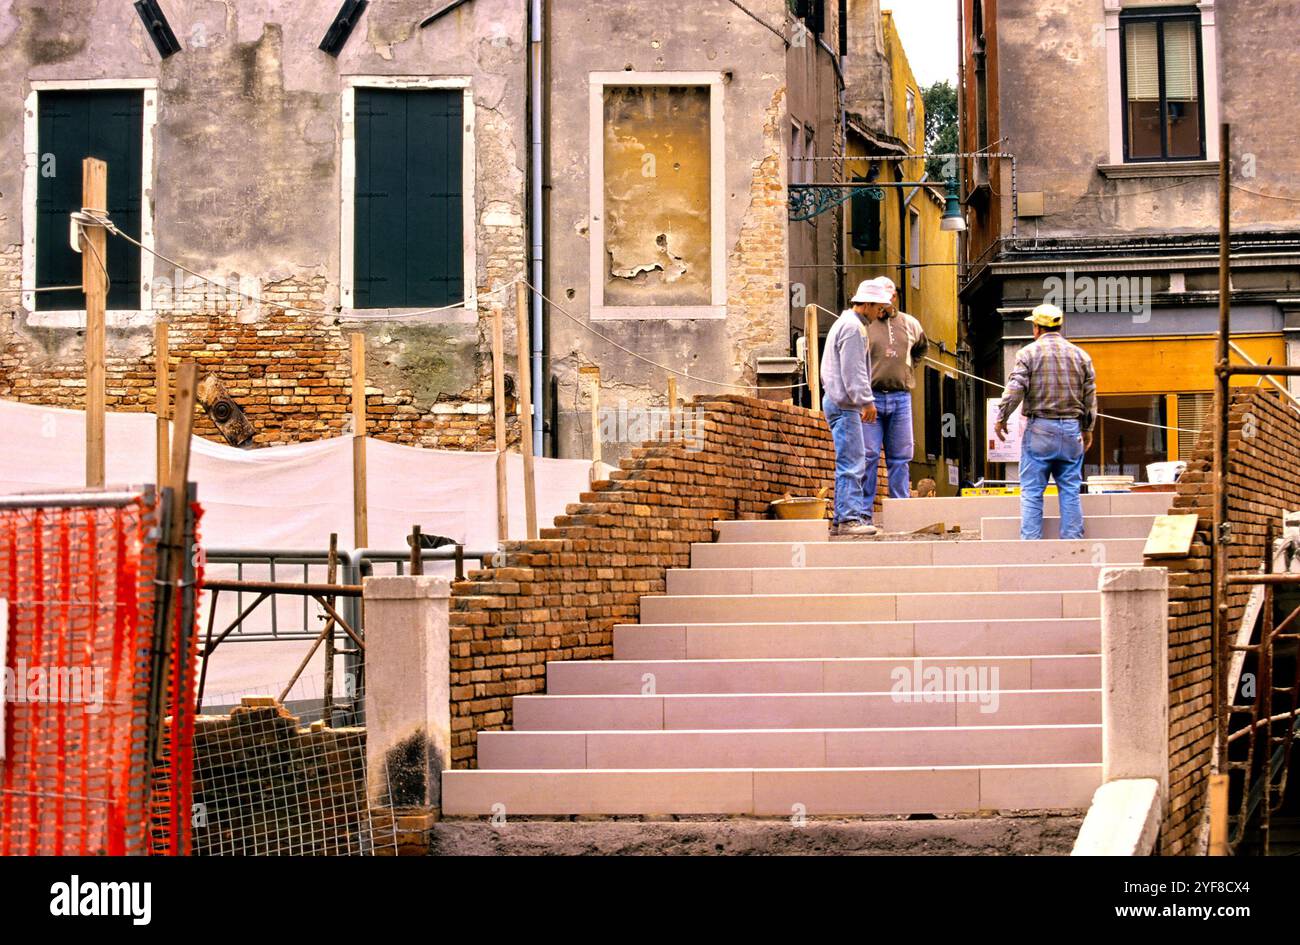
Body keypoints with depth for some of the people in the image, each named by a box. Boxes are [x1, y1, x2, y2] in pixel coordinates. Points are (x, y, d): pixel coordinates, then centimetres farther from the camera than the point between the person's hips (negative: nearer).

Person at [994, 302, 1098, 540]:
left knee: (1031, 491, -1)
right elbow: (1090, 396, 10)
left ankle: (1030, 541, -5)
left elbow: (1015, 389, -9)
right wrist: (1088, 428, 18)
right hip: (1071, 427, 3)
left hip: (1039, 428, -3)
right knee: (1070, 489, 6)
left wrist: (1001, 418, 2)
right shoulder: (1080, 355, 9)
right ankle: (1072, 540, 4)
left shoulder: (1029, 353, -2)